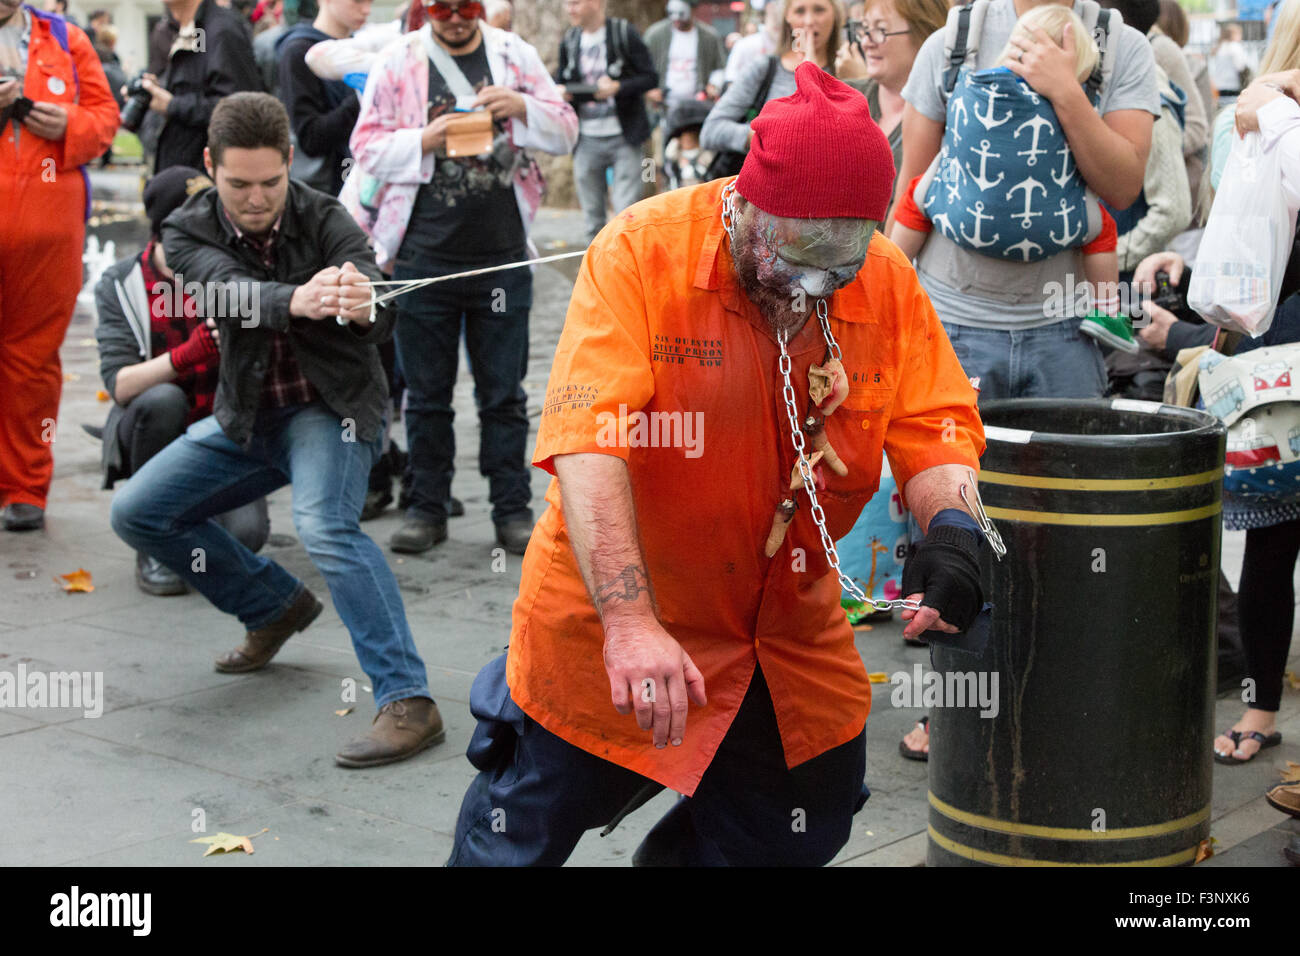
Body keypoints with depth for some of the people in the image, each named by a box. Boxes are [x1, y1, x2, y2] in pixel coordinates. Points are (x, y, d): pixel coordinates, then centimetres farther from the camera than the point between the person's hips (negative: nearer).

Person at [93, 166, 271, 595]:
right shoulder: (120, 284, -7)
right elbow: (120, 385, -19)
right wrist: (187, 354, -36)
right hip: (154, 433, 0)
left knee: (245, 532, -26)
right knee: (162, 399, -35)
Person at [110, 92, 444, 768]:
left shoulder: (324, 220, -16)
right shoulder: (189, 232, -8)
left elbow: (381, 319, -30)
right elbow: (234, 294, -30)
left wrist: (363, 304, -57)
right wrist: (296, 300, -54)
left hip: (331, 406, -5)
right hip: (248, 414, 5)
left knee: (325, 526, -31)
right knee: (137, 512, 3)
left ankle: (408, 702, -33)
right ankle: (275, 606, 21)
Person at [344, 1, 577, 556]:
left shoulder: (516, 56, 7)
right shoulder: (397, 62, 4)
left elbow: (565, 134, 7)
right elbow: (367, 146, 2)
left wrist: (522, 107, -12)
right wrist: (425, 140, -15)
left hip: (502, 256, 1)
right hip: (424, 256, 0)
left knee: (503, 393, 7)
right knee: (427, 393, 8)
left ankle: (512, 509, 15)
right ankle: (427, 508, 18)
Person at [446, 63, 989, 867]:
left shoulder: (888, 282, -8)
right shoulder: (641, 251, -21)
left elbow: (934, 426, -4)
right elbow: (588, 442, -29)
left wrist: (950, 526, -28)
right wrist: (630, 622, -40)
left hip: (788, 632, 4)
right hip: (611, 612, -4)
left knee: (797, 837, 15)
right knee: (523, 836, 10)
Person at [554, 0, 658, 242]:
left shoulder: (624, 33, -5)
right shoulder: (569, 40, 8)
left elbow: (651, 78, -7)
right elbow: (561, 80, 17)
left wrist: (617, 87, -21)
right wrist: (560, 91, -7)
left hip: (623, 138, -4)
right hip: (586, 139, 4)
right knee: (592, 217, 8)